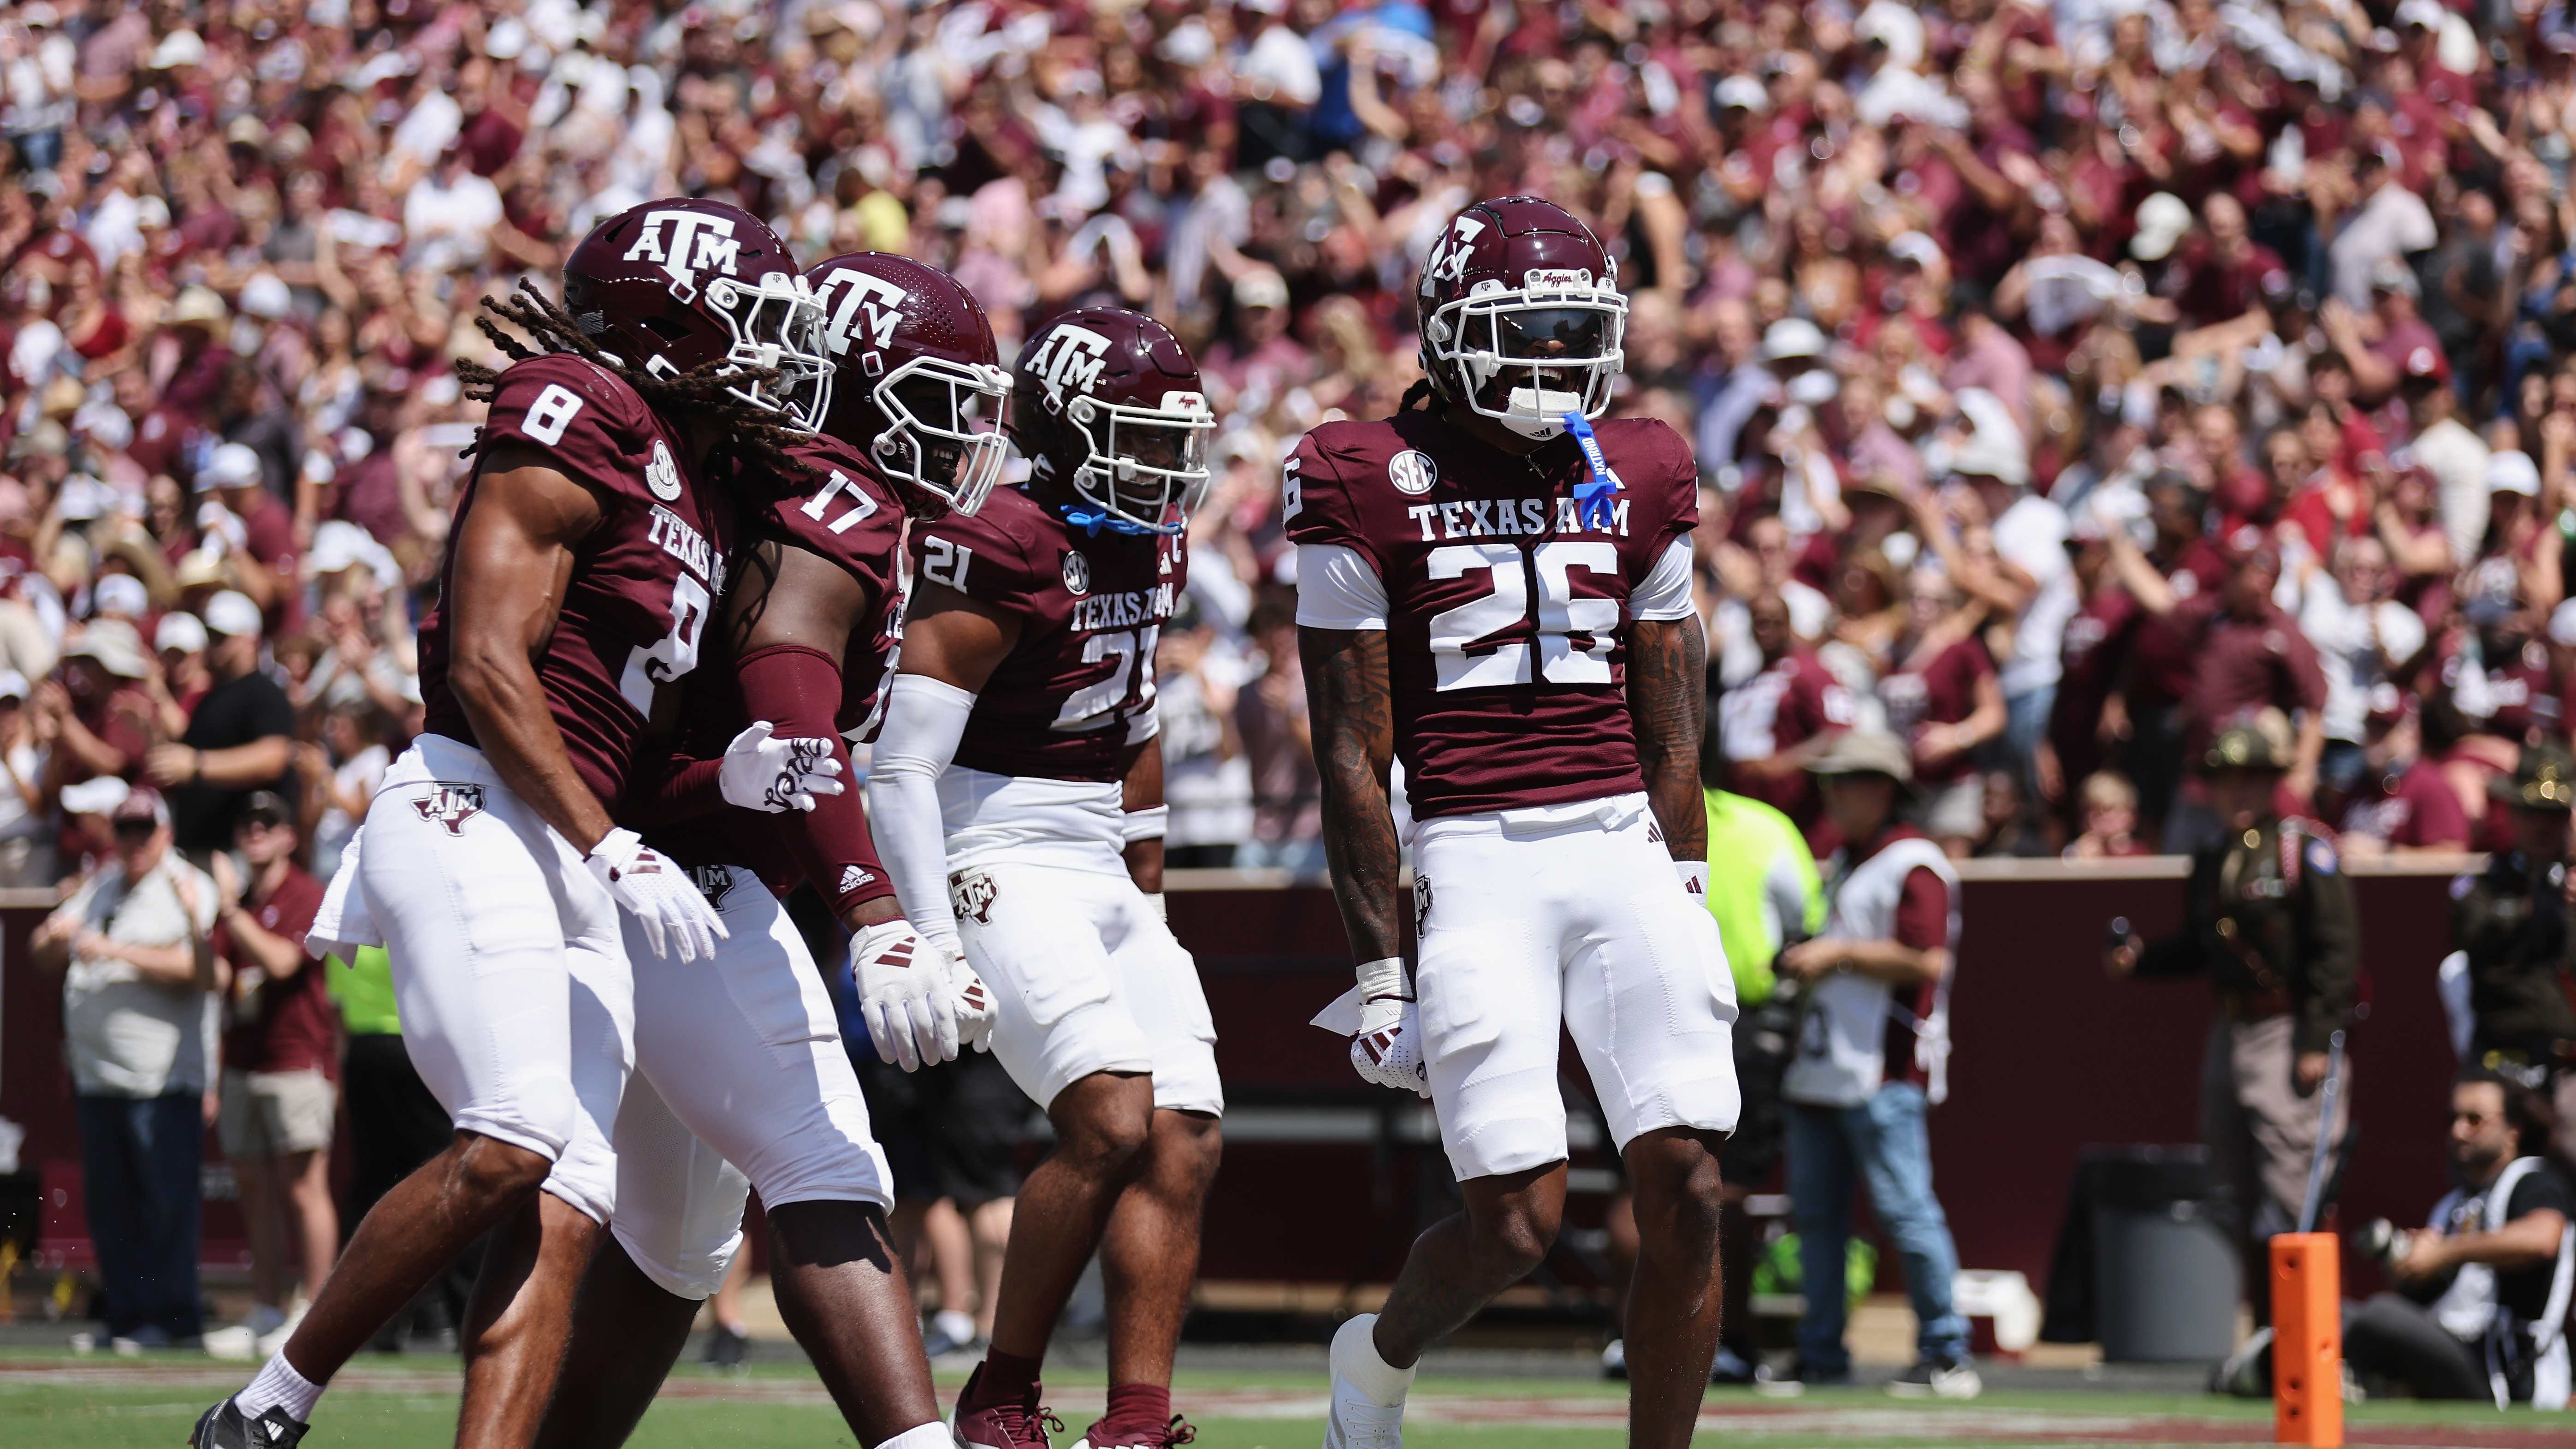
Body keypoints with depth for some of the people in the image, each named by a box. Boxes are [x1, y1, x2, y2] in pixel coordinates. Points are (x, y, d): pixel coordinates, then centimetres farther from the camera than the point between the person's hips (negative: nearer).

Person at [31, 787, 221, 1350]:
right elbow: (44, 956, 19)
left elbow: (196, 971, -16)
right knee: (108, 1203, 7)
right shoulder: (100, 887, 19)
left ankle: (171, 1316, -5)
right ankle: (127, 1314, 12)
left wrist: (116, 951, -19)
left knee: (166, 1202, -8)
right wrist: (56, 935, -5)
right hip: (97, 1079, 7)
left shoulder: (188, 890, -3)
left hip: (165, 1082, -7)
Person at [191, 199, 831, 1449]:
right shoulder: (579, 423, -7)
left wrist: (739, 774, 11)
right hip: (474, 821, -10)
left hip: (571, 865, 10)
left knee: (563, 1218, -5)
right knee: (509, 1146, -24)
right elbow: (487, 669, -13)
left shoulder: (695, 482, 21)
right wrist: (618, 853, -17)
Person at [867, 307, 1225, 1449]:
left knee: (1182, 1143, -2)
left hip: (1099, 873, 9)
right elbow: (901, 765, -18)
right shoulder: (1001, 555, -16)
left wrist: (1148, 886, 26)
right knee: (1110, 1121, -21)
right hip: (1004, 870, -9)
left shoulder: (1149, 551, 12)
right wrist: (930, 943, -21)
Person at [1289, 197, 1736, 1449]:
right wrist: (1377, 971, -3)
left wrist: (1685, 920, 11)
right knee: (1517, 1222, -8)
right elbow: (1353, 759, 0)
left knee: (1686, 1191, -9)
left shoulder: (1636, 479, 13)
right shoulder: (1372, 486, 0)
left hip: (1628, 844, 4)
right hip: (1478, 859, -4)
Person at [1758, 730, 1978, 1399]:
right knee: (1815, 1212, 11)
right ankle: (1821, 1352, 17)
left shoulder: (1915, 866, -10)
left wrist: (1840, 955, -16)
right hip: (1821, 1068, 10)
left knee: (1904, 1207, -12)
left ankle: (1946, 1352, -8)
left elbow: (1927, 960, -20)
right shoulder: (1841, 863, 20)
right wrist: (1801, 960, 12)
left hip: (1885, 1073, -10)